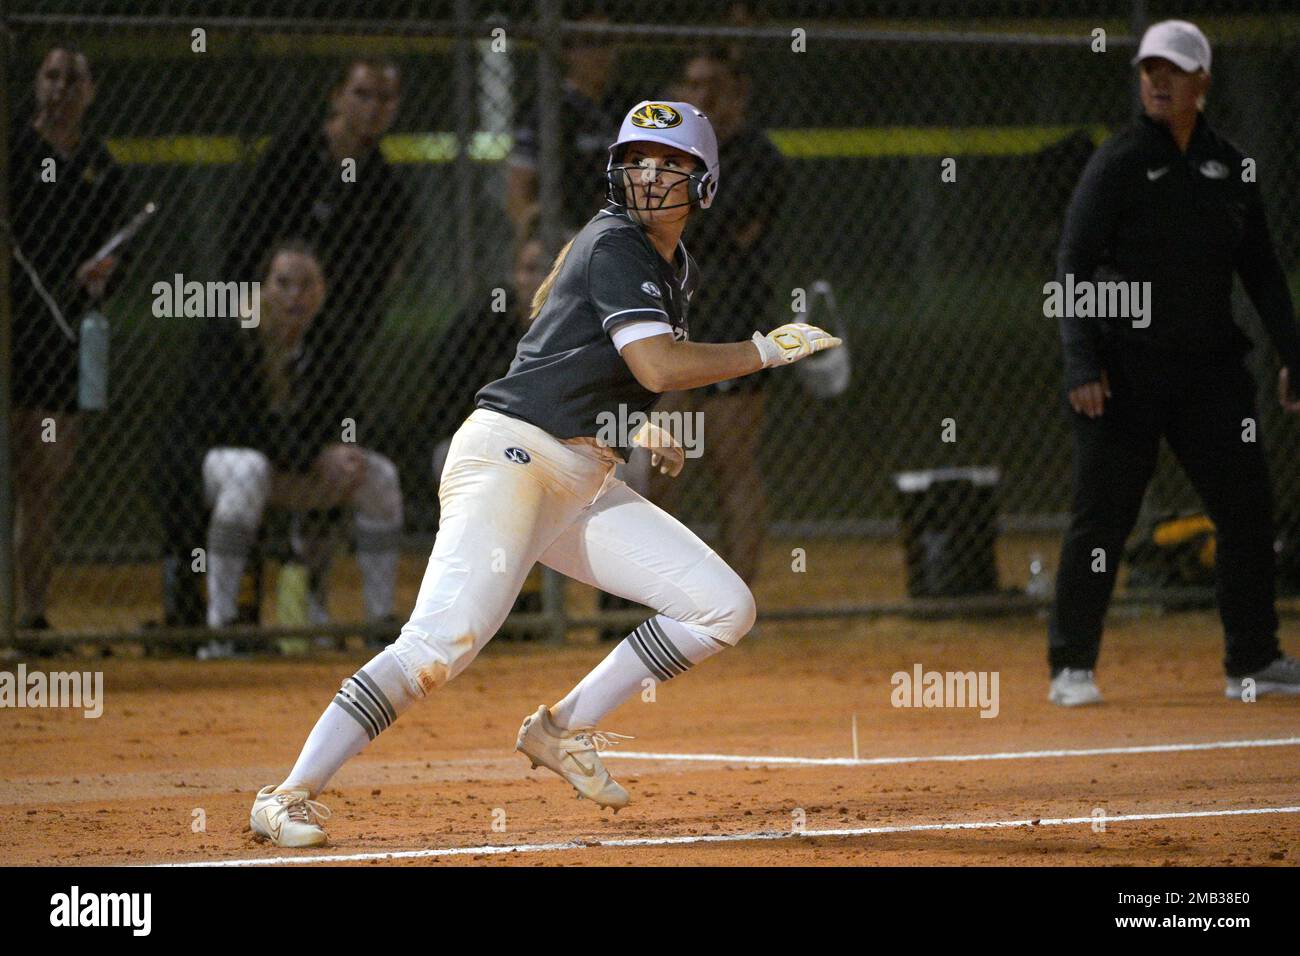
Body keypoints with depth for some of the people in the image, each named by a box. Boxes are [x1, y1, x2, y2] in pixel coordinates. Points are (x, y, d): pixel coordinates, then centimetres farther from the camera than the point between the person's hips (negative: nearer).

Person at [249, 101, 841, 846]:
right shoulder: (616, 248, -10)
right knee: (446, 639, -25)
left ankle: (565, 730, 9)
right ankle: (289, 796, -23)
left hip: (585, 485, 9)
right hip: (512, 457, -9)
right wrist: (768, 351, -14)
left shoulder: (679, 270, 18)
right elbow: (661, 366, -23)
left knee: (726, 609, 2)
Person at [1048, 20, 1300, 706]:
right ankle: (1072, 665, 4)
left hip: (1209, 366, 5)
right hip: (1126, 367, -5)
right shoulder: (1118, 162, -5)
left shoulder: (1229, 167, 9)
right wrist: (1082, 366, -18)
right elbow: (1074, 268, -9)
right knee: (1102, 514, -5)